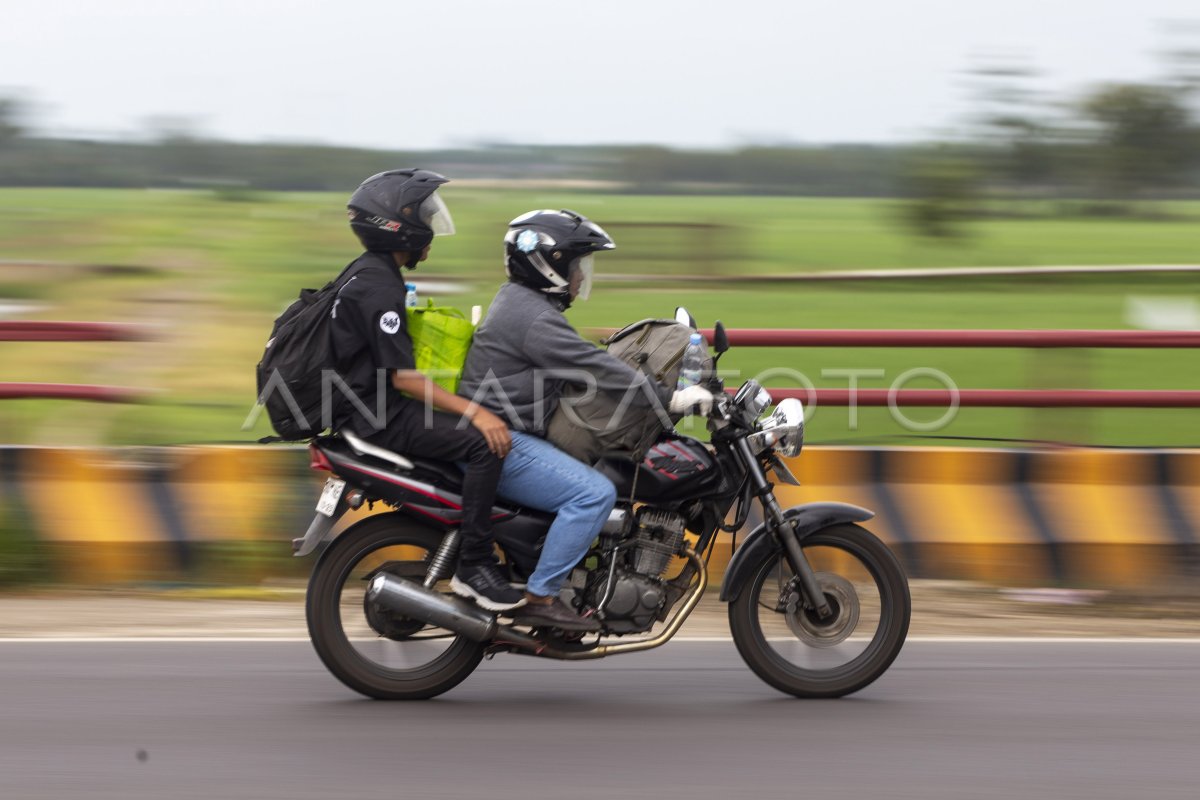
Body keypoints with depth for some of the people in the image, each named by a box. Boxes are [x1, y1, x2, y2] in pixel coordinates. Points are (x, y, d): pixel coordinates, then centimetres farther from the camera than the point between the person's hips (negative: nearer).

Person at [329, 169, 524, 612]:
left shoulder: (370, 273, 14)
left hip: (371, 404, 11)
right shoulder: (379, 288, -19)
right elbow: (403, 377, -23)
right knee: (483, 443, -23)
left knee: (473, 429, 20)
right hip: (378, 416, -11)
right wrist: (475, 412, -27)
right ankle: (473, 566, -20)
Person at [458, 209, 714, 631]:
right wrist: (670, 399, -23)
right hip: (499, 443, -11)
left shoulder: (522, 302, 17)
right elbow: (593, 367, -24)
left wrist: (664, 393, 21)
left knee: (596, 477, 19)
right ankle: (540, 598, -18)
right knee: (595, 493, -21)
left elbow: (586, 362, 24)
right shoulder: (534, 319, -18)